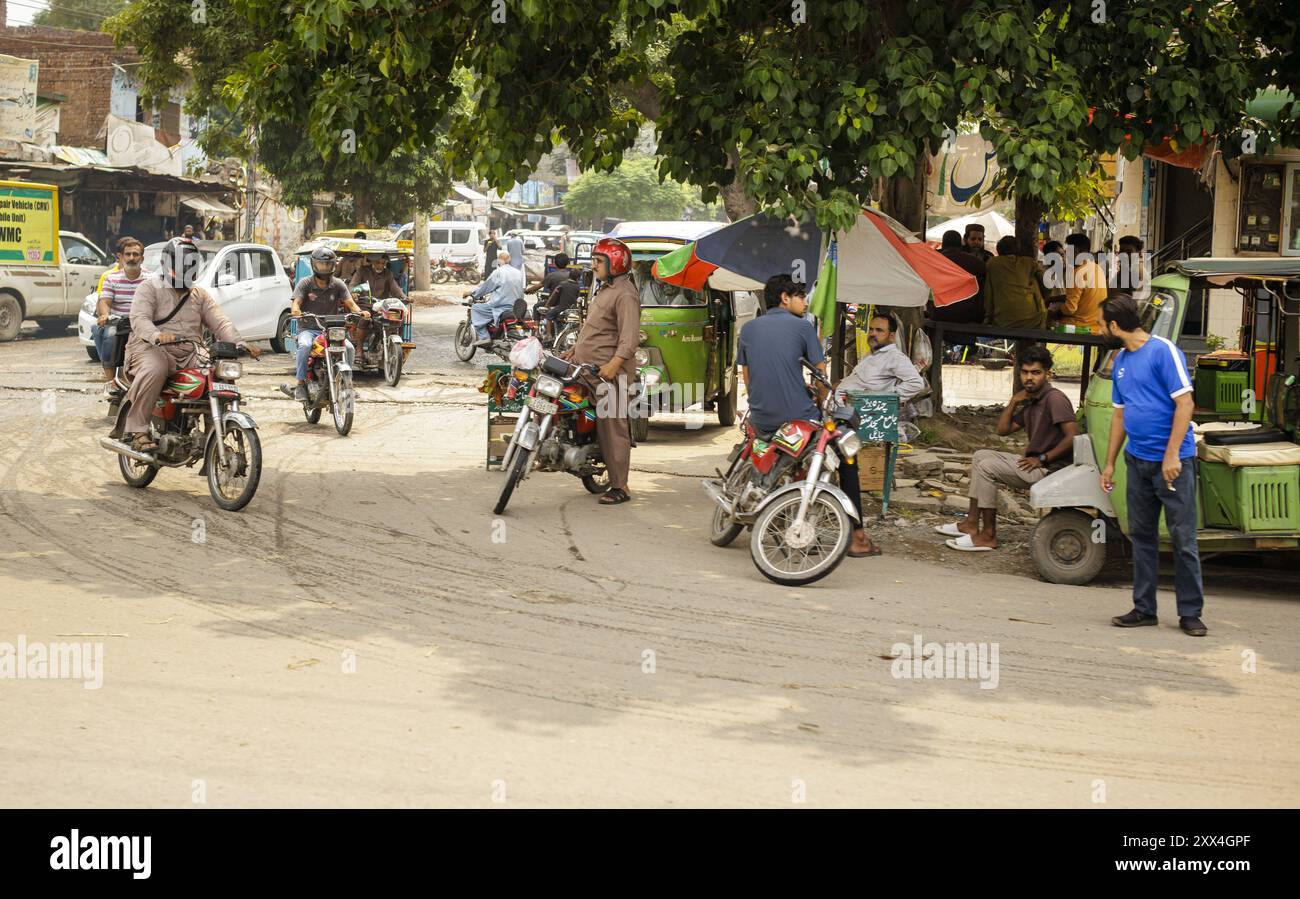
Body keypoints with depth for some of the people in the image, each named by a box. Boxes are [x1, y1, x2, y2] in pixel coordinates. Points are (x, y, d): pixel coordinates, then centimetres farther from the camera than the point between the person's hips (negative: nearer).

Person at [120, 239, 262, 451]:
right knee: (154, 370, -39)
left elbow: (220, 322, 10)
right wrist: (157, 335, -36)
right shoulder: (150, 288, 5)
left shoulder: (200, 295, 22)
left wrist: (239, 344, -11)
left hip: (190, 354, 5)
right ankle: (136, 431, -33)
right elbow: (139, 318, -12)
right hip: (153, 348, -5)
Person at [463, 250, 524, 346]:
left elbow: (485, 286, -3)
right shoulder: (518, 272, 11)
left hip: (501, 307, -8)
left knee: (475, 308, 2)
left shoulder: (498, 272, -10)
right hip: (516, 308, 8)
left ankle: (484, 337, -11)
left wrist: (471, 292, 13)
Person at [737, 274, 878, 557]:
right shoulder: (802, 326, -2)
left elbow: (747, 378, 14)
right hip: (798, 416, -4)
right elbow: (821, 376, -1)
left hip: (761, 420, 4)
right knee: (847, 456, 13)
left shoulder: (748, 328, 11)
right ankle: (857, 537, 10)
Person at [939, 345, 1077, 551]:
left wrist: (1042, 459, -21)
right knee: (980, 455, 15)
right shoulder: (1032, 403, 16)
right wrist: (1014, 401, 5)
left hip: (1050, 469, -11)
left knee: (987, 466, -19)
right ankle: (971, 523, 10)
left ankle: (988, 536, -15)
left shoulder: (1055, 399, -15)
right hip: (1035, 462, 11)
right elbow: (1003, 430, 17)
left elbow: (1073, 436, -26)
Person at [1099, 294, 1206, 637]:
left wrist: (1172, 455, -19)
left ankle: (1190, 613, 4)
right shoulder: (1120, 361, 13)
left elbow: (1185, 402, -14)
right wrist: (1109, 463, 18)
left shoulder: (1163, 350, -10)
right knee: (1141, 536, 10)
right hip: (1138, 461, 8)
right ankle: (1144, 609, 18)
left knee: (1183, 538, -3)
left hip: (1173, 462, -7)